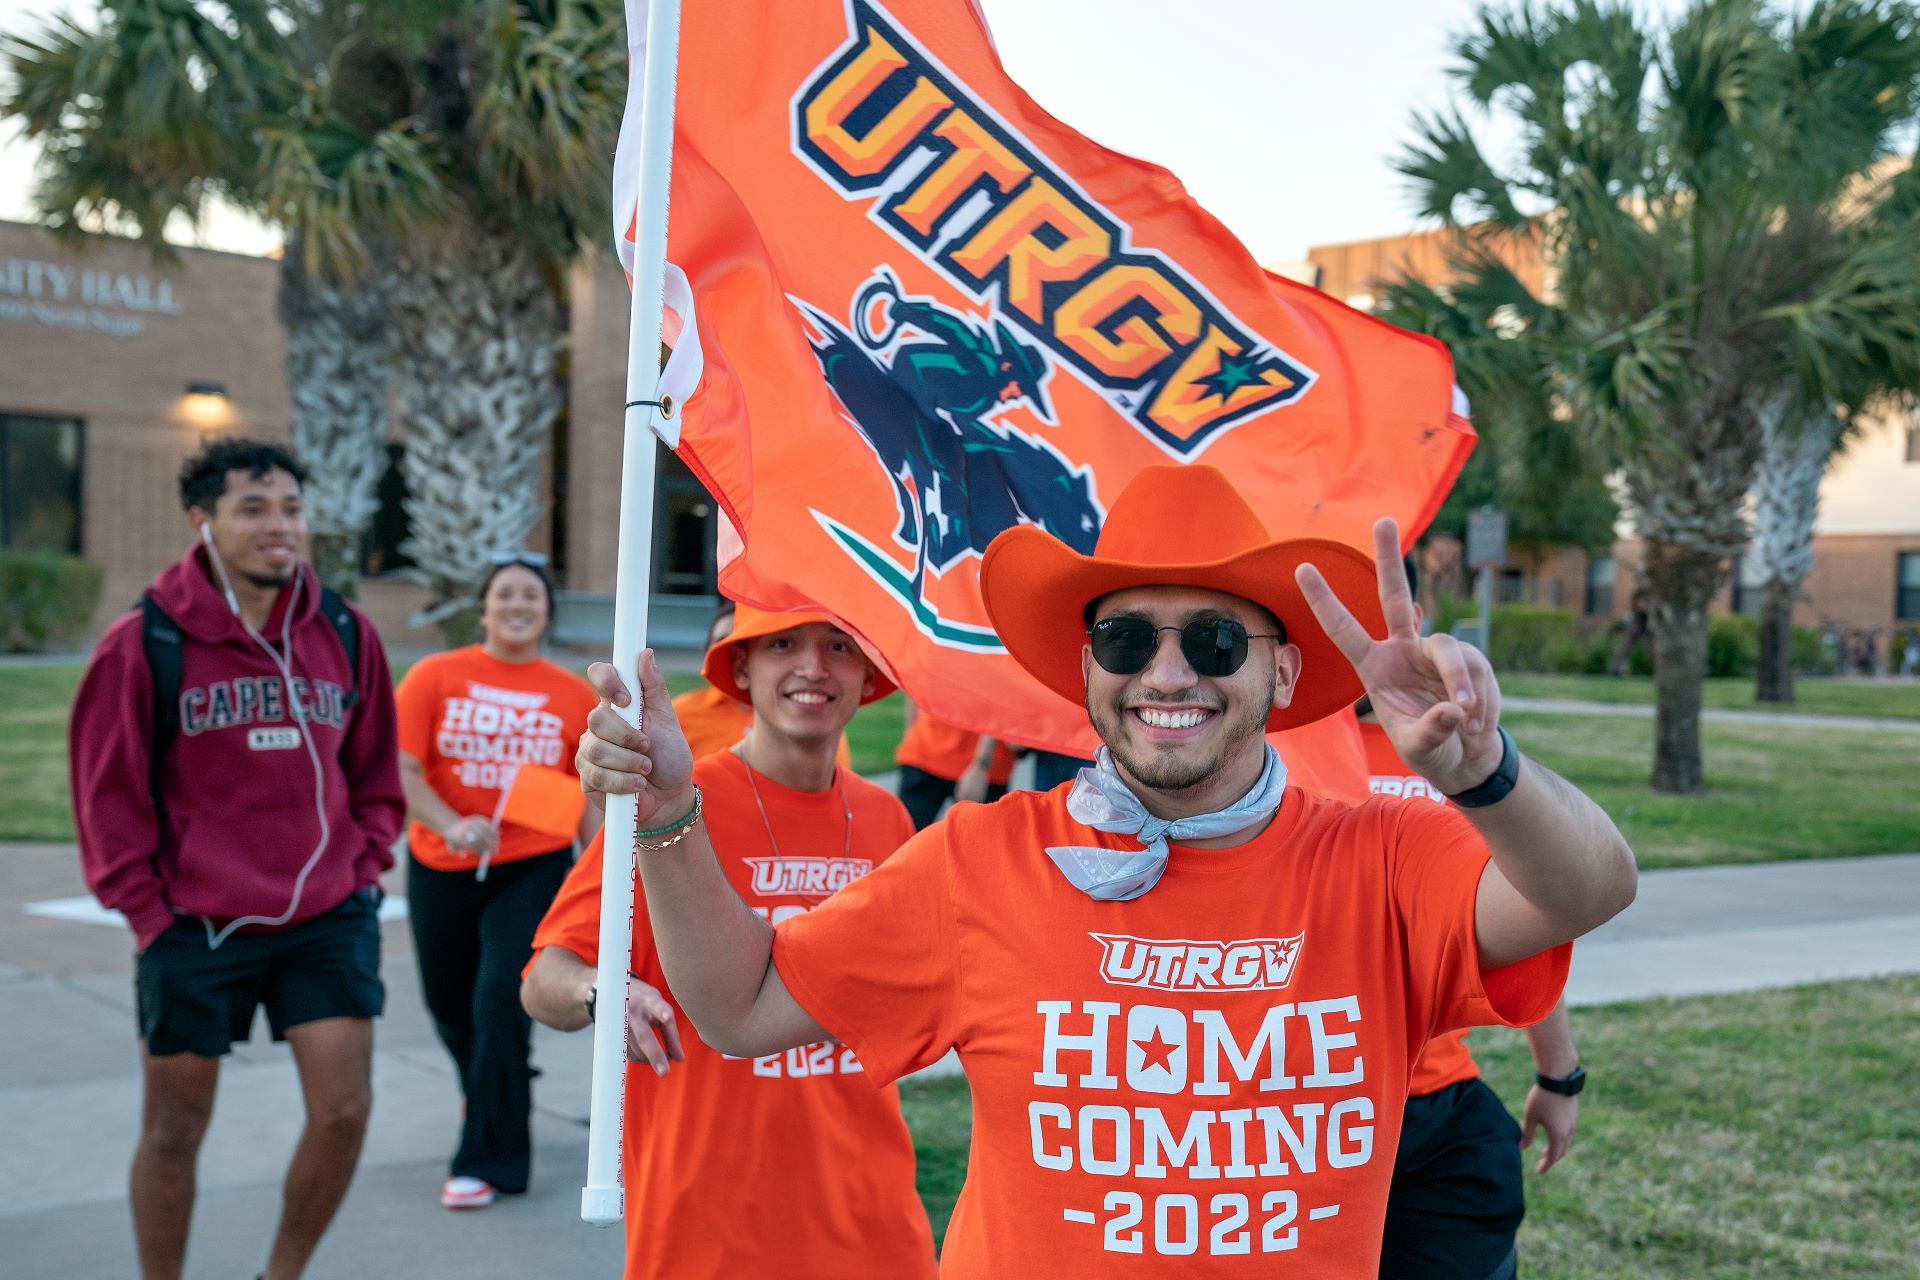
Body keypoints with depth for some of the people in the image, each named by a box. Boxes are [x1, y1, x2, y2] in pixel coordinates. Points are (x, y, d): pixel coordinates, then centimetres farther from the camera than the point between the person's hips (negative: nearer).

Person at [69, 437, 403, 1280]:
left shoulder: (346, 635, 3)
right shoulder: (145, 644, -8)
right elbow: (107, 793, -3)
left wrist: (364, 864, 4)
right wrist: (148, 910, -6)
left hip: (328, 918, 3)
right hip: (195, 924, -2)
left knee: (343, 1110, -2)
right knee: (174, 1131, 8)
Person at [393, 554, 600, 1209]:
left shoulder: (575, 697, 0)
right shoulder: (434, 676, -3)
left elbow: (589, 796, 6)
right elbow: (403, 770, -8)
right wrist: (450, 826, -23)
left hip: (533, 867, -2)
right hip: (440, 866, 2)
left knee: (502, 998, -14)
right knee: (448, 1001, 18)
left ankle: (490, 1159, -1)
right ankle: (484, 1089, 52)